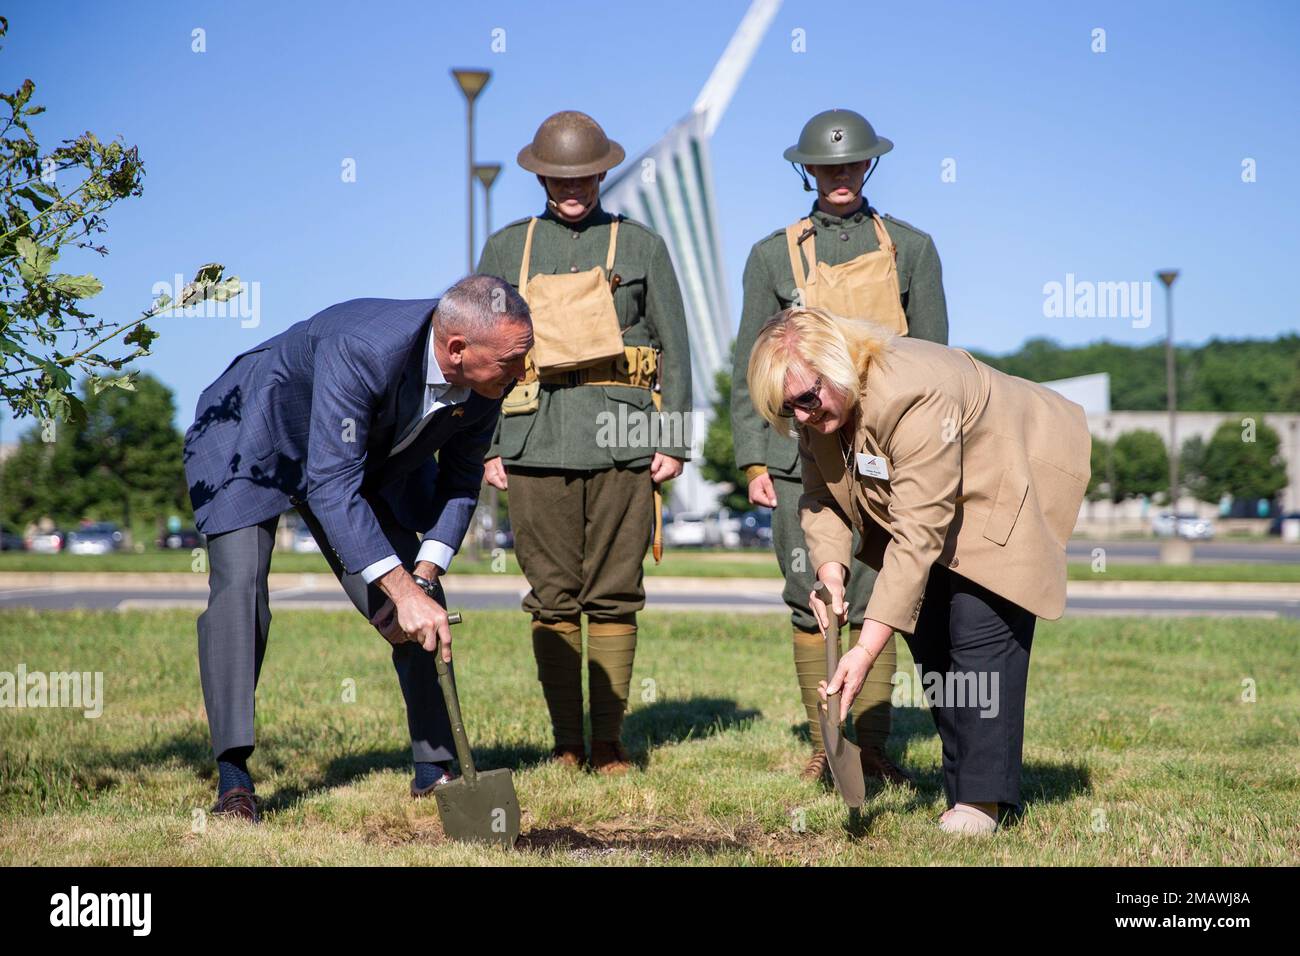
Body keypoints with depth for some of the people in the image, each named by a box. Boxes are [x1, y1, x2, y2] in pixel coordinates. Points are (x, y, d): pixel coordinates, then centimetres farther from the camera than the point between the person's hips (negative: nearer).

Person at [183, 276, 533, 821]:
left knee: (424, 609, -3)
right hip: (251, 443, -6)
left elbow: (460, 479, -4)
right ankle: (233, 782, -19)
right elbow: (331, 485, -43)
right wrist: (401, 589, -47)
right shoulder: (361, 350, -41)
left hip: (370, 462, 6)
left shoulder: (488, 377, -20)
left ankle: (435, 767, 11)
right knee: (238, 587, -24)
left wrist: (424, 576, -16)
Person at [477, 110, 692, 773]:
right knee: (552, 600, 1)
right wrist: (486, 445, 5)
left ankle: (609, 742, 7)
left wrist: (673, 441, 1)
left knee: (614, 597, 0)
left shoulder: (641, 246, 11)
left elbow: (674, 348, 9)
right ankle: (566, 742, 9)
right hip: (535, 442, 1)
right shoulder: (506, 249, 13)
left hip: (622, 442, -1)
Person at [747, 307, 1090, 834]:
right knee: (926, 629, 1)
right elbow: (820, 495, -2)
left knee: (981, 627, -20)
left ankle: (982, 799, -16)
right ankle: (961, 785, 10)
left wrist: (867, 649, -42)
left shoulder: (916, 397, -39)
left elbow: (918, 534, -40)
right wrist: (830, 570, -23)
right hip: (940, 493, 8)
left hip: (1011, 487, -8)